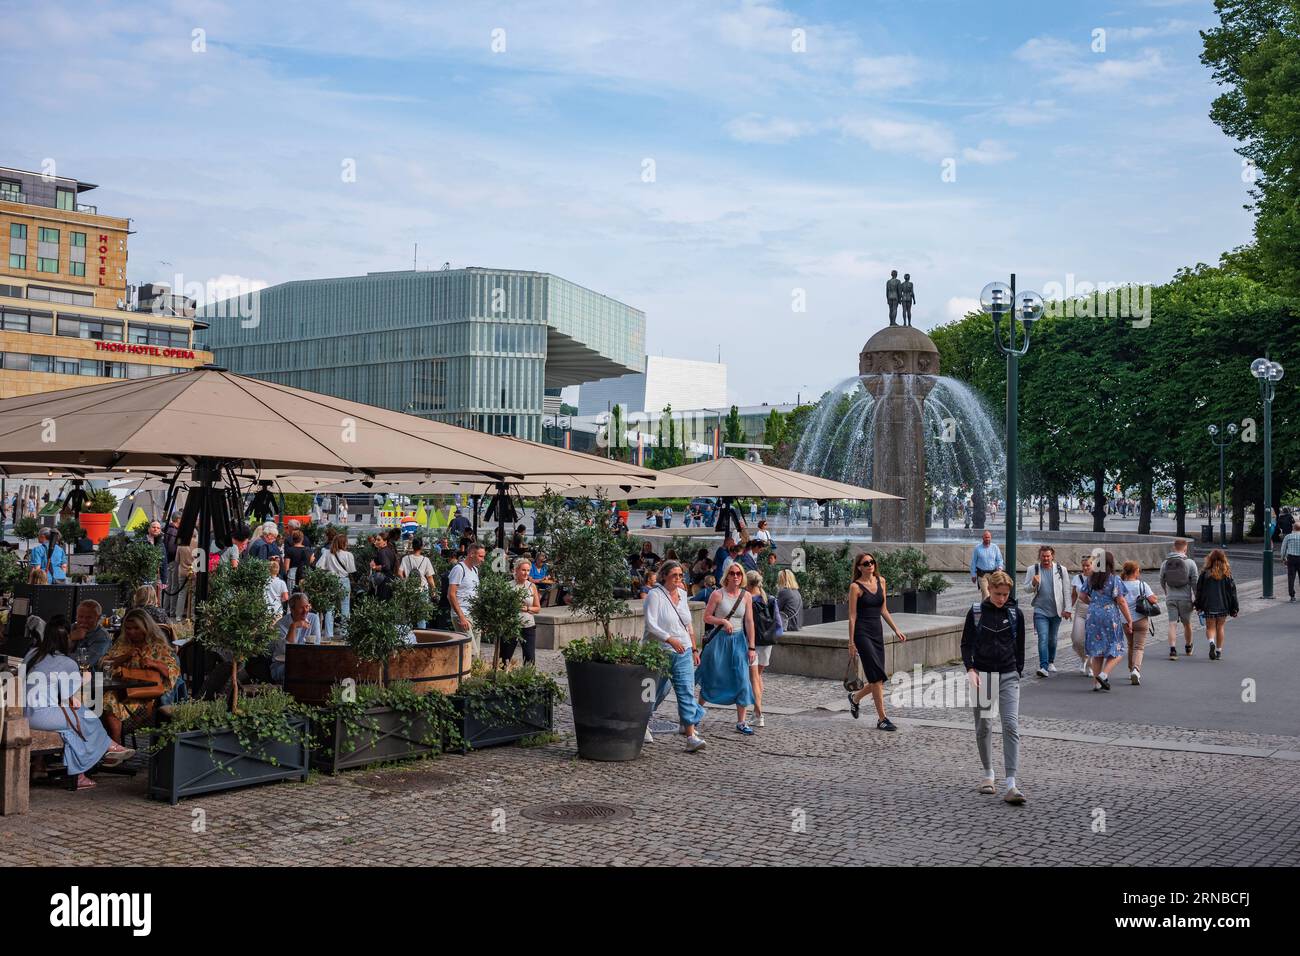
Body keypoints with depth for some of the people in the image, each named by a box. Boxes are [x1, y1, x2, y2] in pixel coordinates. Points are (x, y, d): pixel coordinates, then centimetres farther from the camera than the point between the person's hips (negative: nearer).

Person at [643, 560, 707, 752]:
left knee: (687, 691, -5)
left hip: (682, 652, 5)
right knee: (658, 691, 8)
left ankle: (691, 736, -9)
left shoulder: (682, 594, 10)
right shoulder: (655, 595, -10)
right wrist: (670, 639, -29)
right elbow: (651, 625, -18)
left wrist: (694, 649, 16)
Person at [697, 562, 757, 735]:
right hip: (719, 639, -2)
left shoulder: (746, 596, 2)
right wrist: (723, 621, -18)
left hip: (738, 640, 2)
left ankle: (741, 722, 2)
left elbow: (749, 622, 2)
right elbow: (706, 617, -2)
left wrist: (751, 647, 0)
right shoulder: (718, 594, -5)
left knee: (742, 680, -5)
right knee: (712, 679, 6)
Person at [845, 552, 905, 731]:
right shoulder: (856, 587, -7)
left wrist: (896, 630, 12)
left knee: (877, 679, 7)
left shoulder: (881, 581, 10)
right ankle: (882, 719, -6)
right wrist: (851, 642, -10)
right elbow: (852, 616, -7)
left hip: (877, 632, 6)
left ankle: (855, 697, 35)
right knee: (878, 676, -12)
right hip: (862, 632, -6)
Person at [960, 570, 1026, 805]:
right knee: (983, 726, 8)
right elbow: (966, 643, 2)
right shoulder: (976, 613, 0)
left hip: (1008, 675, 0)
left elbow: (1020, 646, 12)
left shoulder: (1015, 614, 4)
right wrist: (970, 669, -11)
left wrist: (1018, 672, 9)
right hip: (982, 675, 0)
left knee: (1011, 726, -12)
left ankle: (1011, 785, -16)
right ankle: (987, 774, 27)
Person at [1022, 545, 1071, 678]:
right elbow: (1027, 589, 3)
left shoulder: (1061, 569, 2)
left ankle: (1051, 662, 33)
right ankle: (1043, 667, -16)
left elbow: (1066, 591, 4)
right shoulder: (1032, 569, 0)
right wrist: (1033, 584, -19)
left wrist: (1067, 609, 0)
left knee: (1052, 639, 14)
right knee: (1043, 638, -12)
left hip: (1056, 611, 2)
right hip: (1040, 611, -2)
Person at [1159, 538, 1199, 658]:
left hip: (1170, 598, 1)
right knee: (1187, 624, 16)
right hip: (1185, 598, -1)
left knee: (1172, 624, 0)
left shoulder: (1165, 563, 3)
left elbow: (1162, 582, 12)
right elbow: (1194, 583, -7)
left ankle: (1172, 649, -17)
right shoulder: (1190, 563, -6)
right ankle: (1188, 648, 32)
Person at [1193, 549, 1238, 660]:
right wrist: (1234, 608, 7)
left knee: (1210, 627, 8)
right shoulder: (1227, 574, -2)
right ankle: (1219, 651, 16)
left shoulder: (1205, 573, -6)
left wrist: (1198, 605, 9)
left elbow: (1199, 590, -2)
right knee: (1220, 627, 13)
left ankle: (1211, 642, -21)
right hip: (1223, 605, 1)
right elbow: (1232, 591, 1)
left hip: (1208, 606, -1)